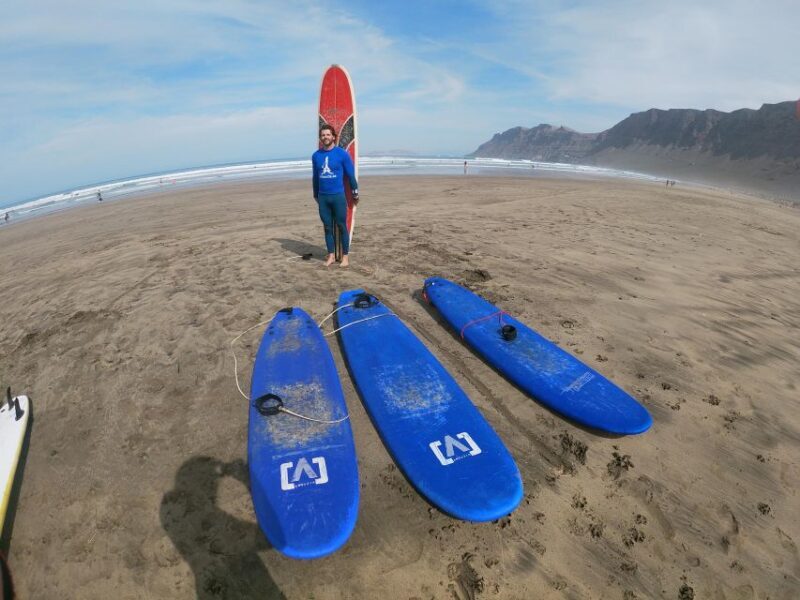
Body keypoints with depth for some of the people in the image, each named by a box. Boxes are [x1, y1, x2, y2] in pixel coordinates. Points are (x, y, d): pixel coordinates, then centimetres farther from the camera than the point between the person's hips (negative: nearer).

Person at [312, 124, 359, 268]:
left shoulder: (342, 153, -4)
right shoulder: (316, 155, 6)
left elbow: (351, 174, 1)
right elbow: (315, 177, 16)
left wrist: (355, 193, 5)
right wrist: (316, 195, 22)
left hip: (338, 196, -3)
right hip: (323, 197, 4)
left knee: (341, 226, 1)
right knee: (327, 227, 8)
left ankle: (345, 256, 9)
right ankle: (331, 255, 17)